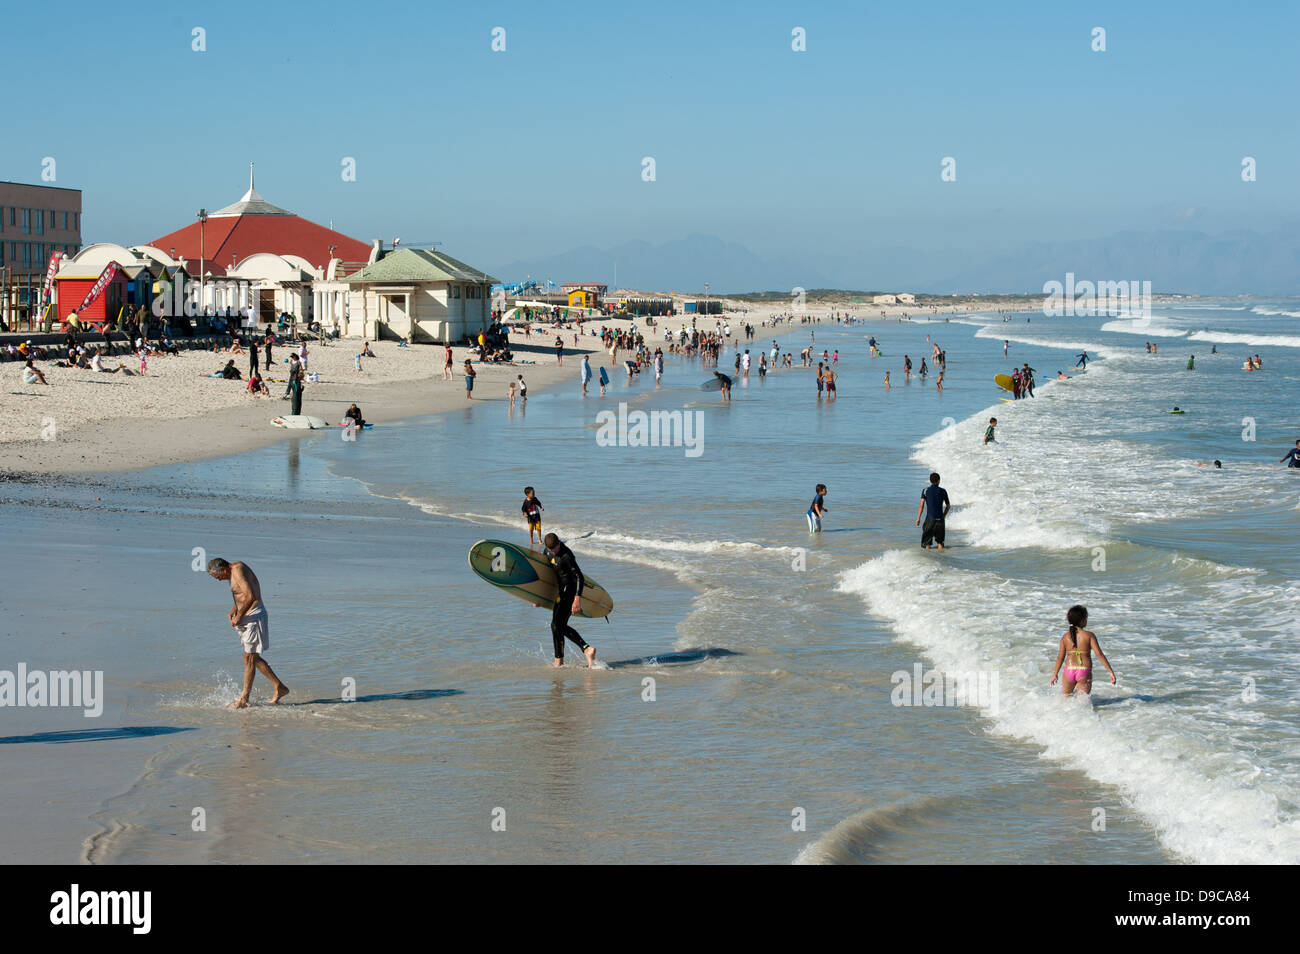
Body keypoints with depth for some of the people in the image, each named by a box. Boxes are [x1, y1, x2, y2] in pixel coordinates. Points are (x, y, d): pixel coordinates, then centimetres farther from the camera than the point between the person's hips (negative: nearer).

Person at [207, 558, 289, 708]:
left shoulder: (238, 570, -17)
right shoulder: (234, 572, 14)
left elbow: (250, 597, -27)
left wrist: (239, 616, -17)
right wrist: (234, 611, 10)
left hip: (254, 616, -10)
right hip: (247, 618, 10)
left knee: (249, 658, -4)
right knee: (253, 658, 14)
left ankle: (243, 699, 1)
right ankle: (279, 688, 19)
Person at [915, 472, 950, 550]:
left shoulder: (926, 490, 0)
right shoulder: (943, 491, 5)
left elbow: (921, 505, -7)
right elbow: (948, 505, 12)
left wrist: (918, 518, -4)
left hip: (930, 518, -2)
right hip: (940, 518, 2)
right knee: (940, 540, 12)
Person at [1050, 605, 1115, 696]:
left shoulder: (1065, 637, 2)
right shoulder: (1089, 635, -5)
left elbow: (1060, 658, 6)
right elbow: (1099, 654, -10)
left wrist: (1055, 674, 18)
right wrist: (1111, 672, -7)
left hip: (1069, 671, 2)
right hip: (1084, 672, -2)